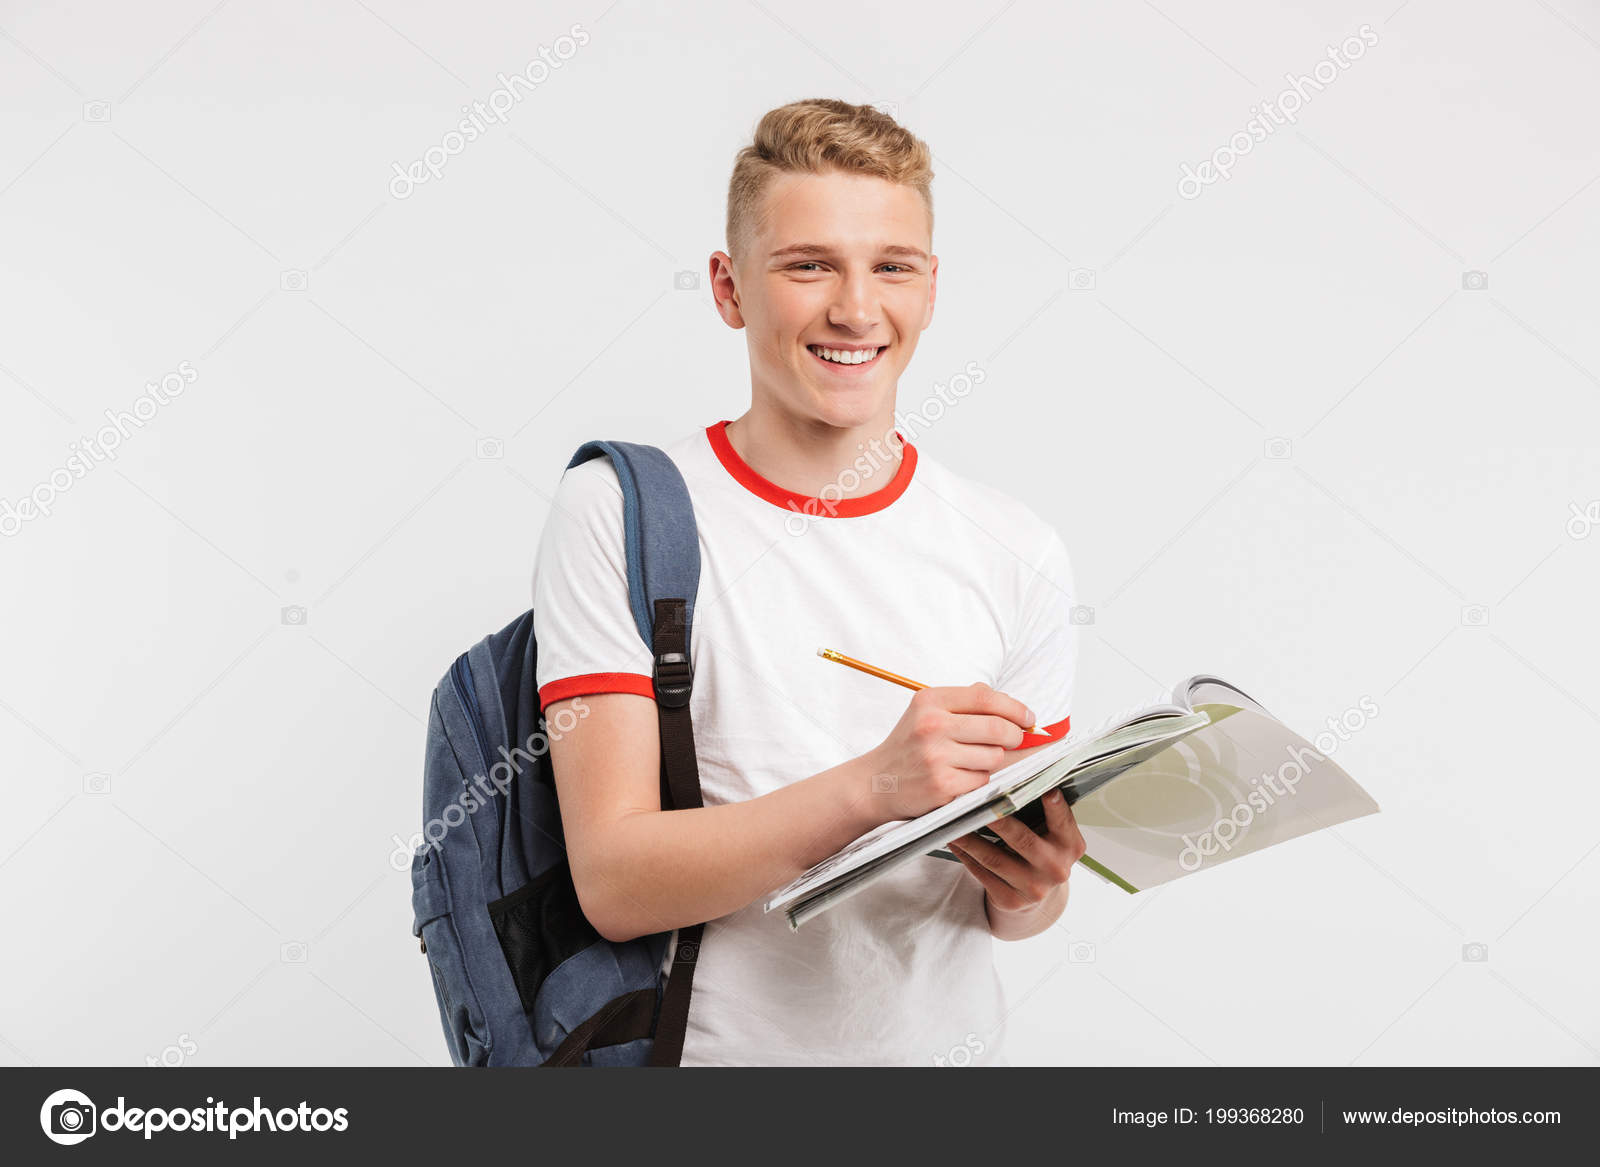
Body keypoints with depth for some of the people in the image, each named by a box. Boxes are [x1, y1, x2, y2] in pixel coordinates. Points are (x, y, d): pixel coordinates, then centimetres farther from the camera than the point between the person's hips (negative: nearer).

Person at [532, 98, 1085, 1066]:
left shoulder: (1017, 554, 2)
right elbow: (614, 885, -12)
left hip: (949, 1041, 3)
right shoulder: (616, 516, -7)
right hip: (713, 1042, -3)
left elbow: (1019, 907, 10)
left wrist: (1032, 887, -11)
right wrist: (873, 786, -24)